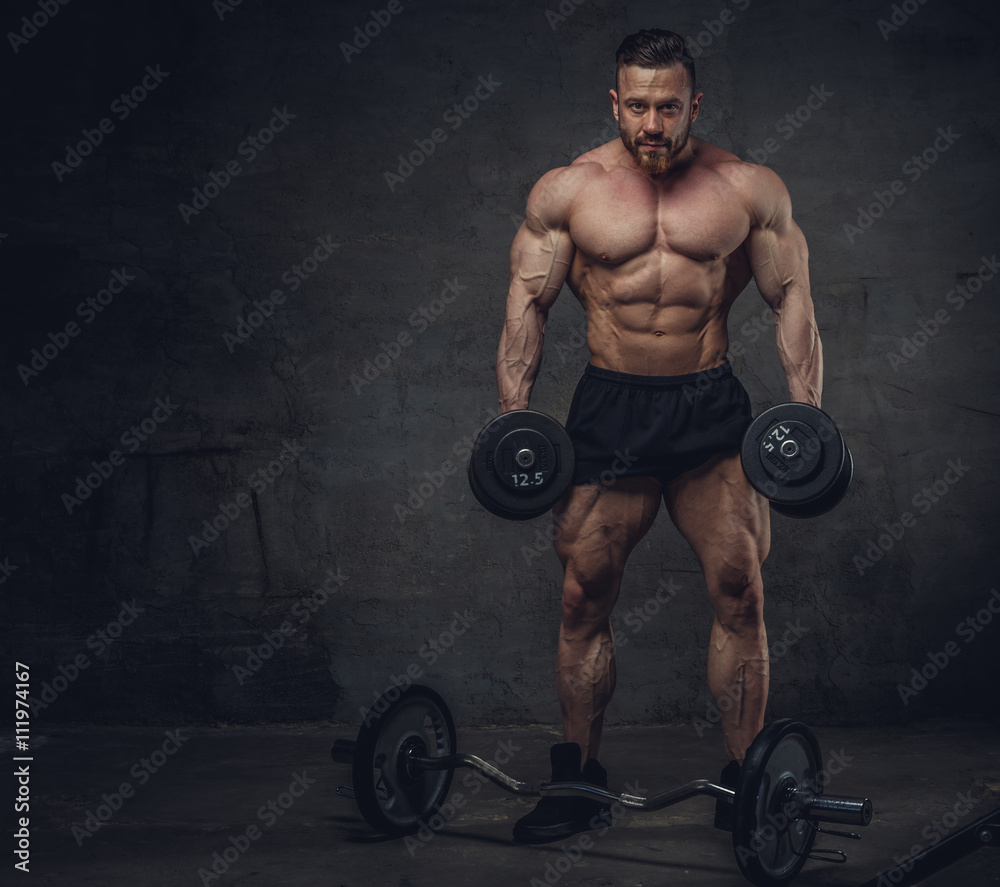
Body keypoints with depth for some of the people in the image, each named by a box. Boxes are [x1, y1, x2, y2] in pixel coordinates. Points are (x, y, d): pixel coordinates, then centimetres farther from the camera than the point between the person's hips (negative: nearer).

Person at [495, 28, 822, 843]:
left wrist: (807, 409, -4)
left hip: (713, 410, 0)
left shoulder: (751, 190, 3)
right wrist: (514, 412, -4)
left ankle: (748, 780, 9)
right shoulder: (564, 192, 3)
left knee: (740, 592, -4)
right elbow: (529, 302, 5)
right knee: (585, 598, 1)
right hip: (609, 408, 0)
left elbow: (793, 300, 6)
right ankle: (580, 778, 16)